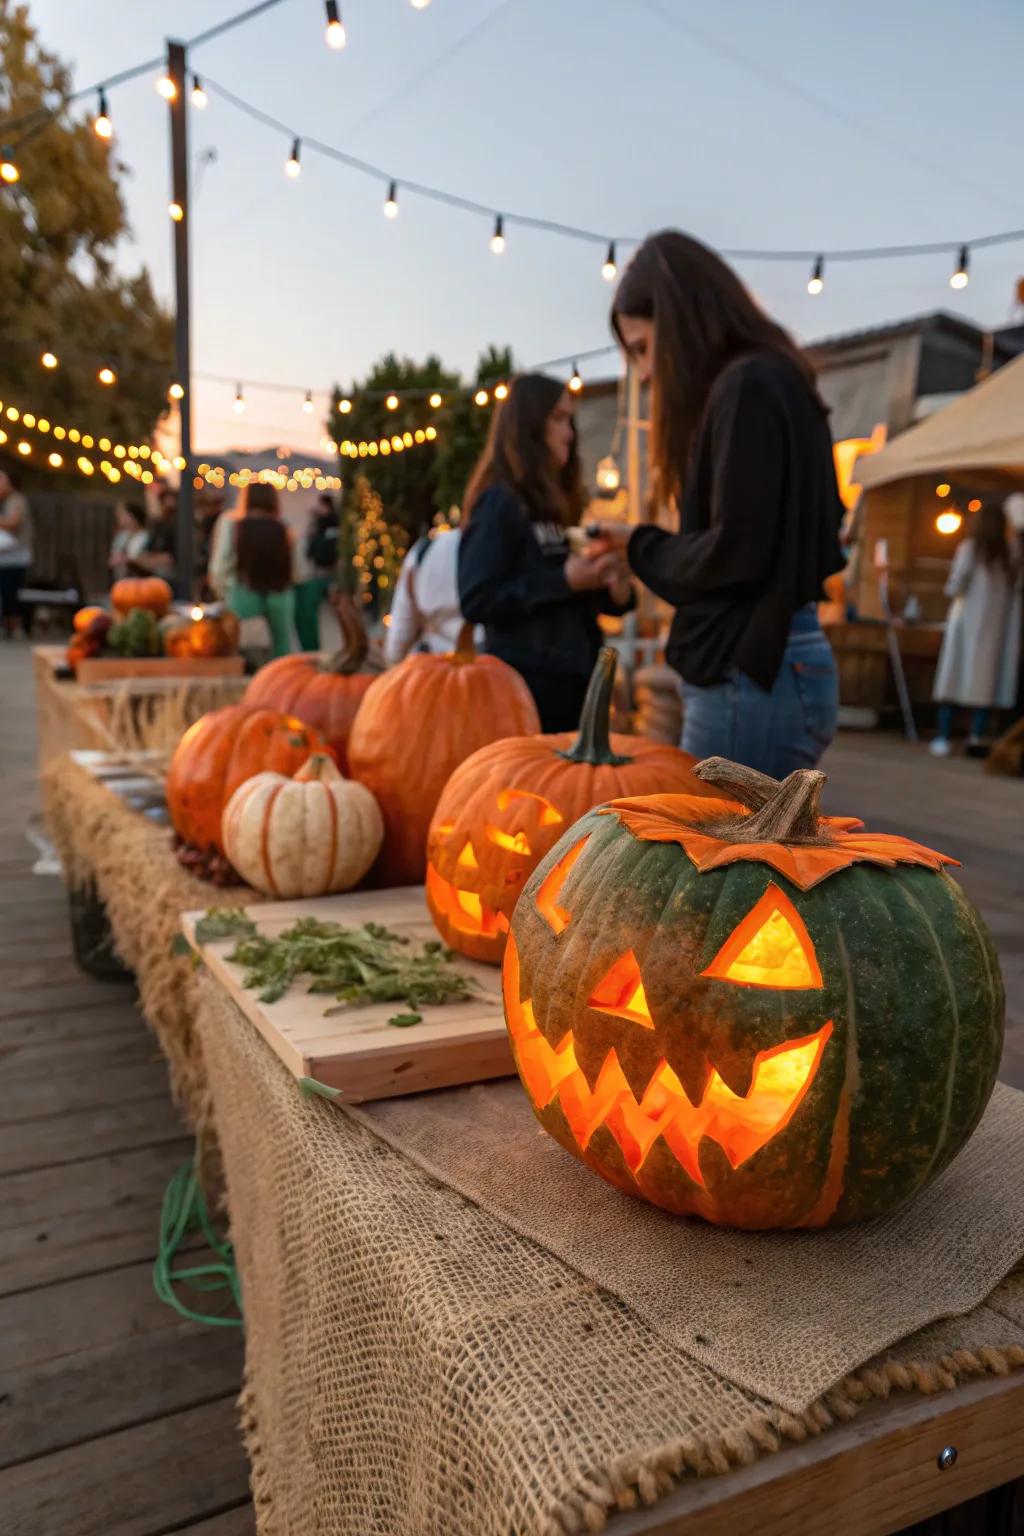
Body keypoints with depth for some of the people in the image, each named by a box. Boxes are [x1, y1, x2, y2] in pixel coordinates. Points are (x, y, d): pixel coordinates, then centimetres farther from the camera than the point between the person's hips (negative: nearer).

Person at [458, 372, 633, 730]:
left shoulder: (557, 503, 15)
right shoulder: (499, 503, -7)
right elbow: (476, 601, -16)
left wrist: (616, 589, 0)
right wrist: (563, 580, -18)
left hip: (575, 682, 8)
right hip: (529, 687, -8)